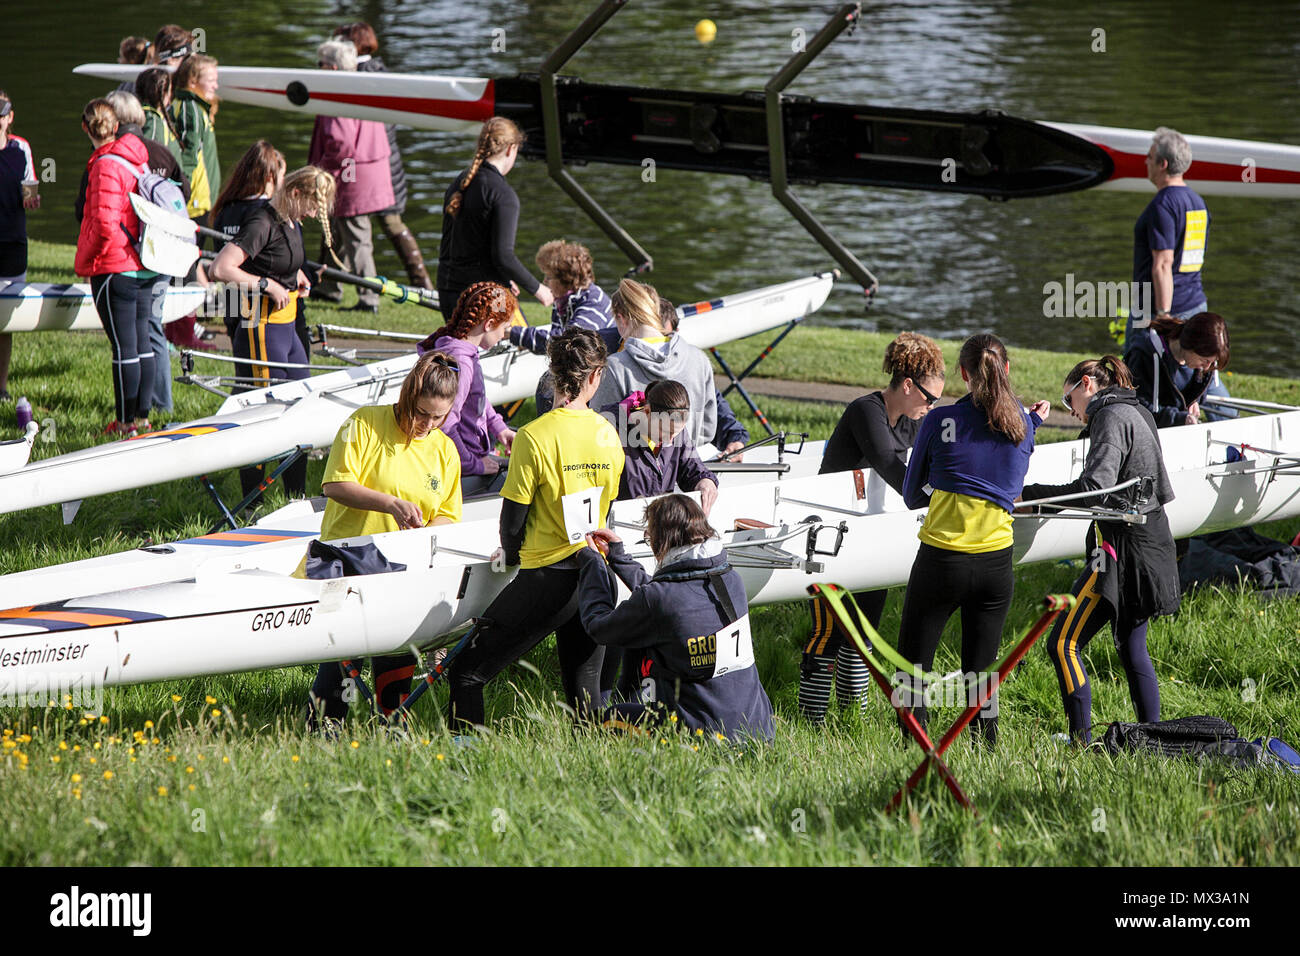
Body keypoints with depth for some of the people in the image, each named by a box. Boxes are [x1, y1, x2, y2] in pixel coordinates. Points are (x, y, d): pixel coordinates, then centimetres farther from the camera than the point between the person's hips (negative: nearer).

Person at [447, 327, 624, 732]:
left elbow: (513, 517, -9)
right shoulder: (608, 436, 1)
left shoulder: (535, 436, -15)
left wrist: (510, 555, 11)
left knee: (468, 671, 5)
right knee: (584, 689, 14)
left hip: (547, 579, -5)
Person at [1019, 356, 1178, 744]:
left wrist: (1028, 494, -23)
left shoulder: (1111, 417, -13)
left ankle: (1082, 739, -15)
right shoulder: (1137, 413, 16)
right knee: (1131, 647, 16)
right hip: (1150, 543, 10)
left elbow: (1093, 488, -24)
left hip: (1123, 550, -10)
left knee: (1064, 643, -10)